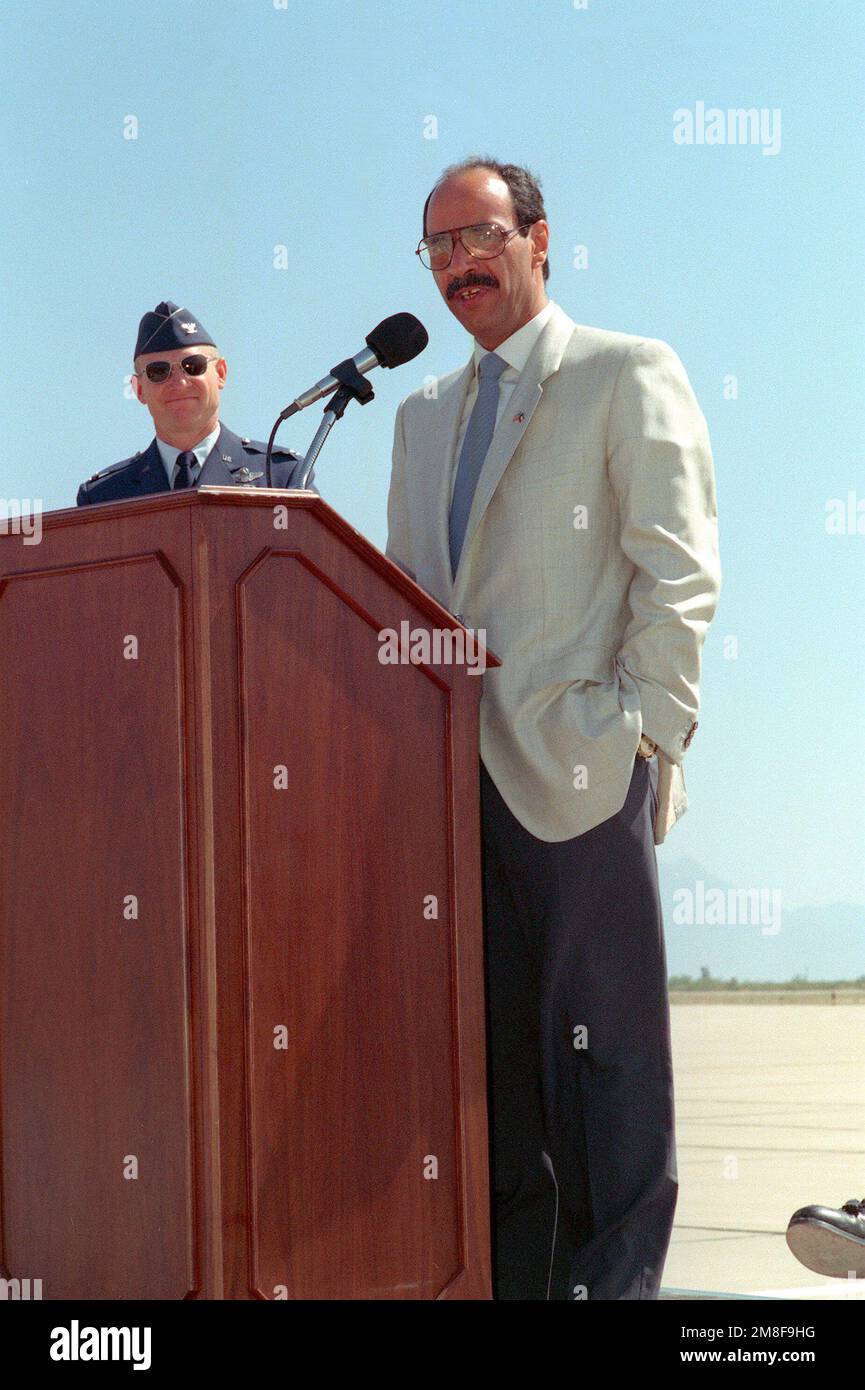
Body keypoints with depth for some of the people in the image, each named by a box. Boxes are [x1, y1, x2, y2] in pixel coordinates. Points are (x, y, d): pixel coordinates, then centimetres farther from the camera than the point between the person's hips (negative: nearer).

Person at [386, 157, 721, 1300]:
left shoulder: (630, 375, 2)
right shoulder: (424, 414, 22)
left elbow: (678, 572, -5)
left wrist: (645, 733, -12)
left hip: (579, 767, -6)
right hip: (456, 772, 6)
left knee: (603, 1047, -5)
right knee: (494, 1044, 7)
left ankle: (616, 1278, -2)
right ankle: (512, 1274, 13)